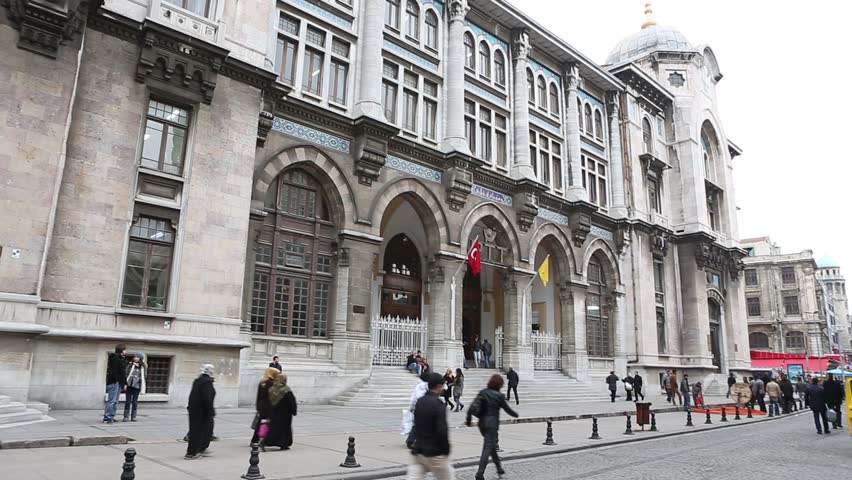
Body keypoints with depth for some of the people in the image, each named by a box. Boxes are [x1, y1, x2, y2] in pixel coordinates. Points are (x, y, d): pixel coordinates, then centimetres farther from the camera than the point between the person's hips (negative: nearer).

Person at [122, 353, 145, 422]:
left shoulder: (142, 367, 8)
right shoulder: (130, 365, 3)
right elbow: (126, 374, 0)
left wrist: (142, 387, 7)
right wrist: (125, 383, -9)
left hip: (137, 386, 1)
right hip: (129, 385, -1)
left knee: (135, 401, 5)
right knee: (128, 401, 0)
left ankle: (133, 417, 12)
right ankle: (126, 416, 7)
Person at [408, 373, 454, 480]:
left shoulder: (419, 402, 7)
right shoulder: (438, 404, -17)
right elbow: (442, 431, -21)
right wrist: (446, 450, -9)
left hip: (419, 451, 7)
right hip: (435, 454, -6)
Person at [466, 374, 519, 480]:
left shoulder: (482, 393, 0)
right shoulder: (499, 396, -10)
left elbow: (473, 408, -6)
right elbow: (507, 409, 1)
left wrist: (468, 419, -1)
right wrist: (516, 415, 19)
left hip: (482, 423, 6)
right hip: (492, 424, -6)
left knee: (492, 446, 21)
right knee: (488, 448, -2)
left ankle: (499, 468, 34)